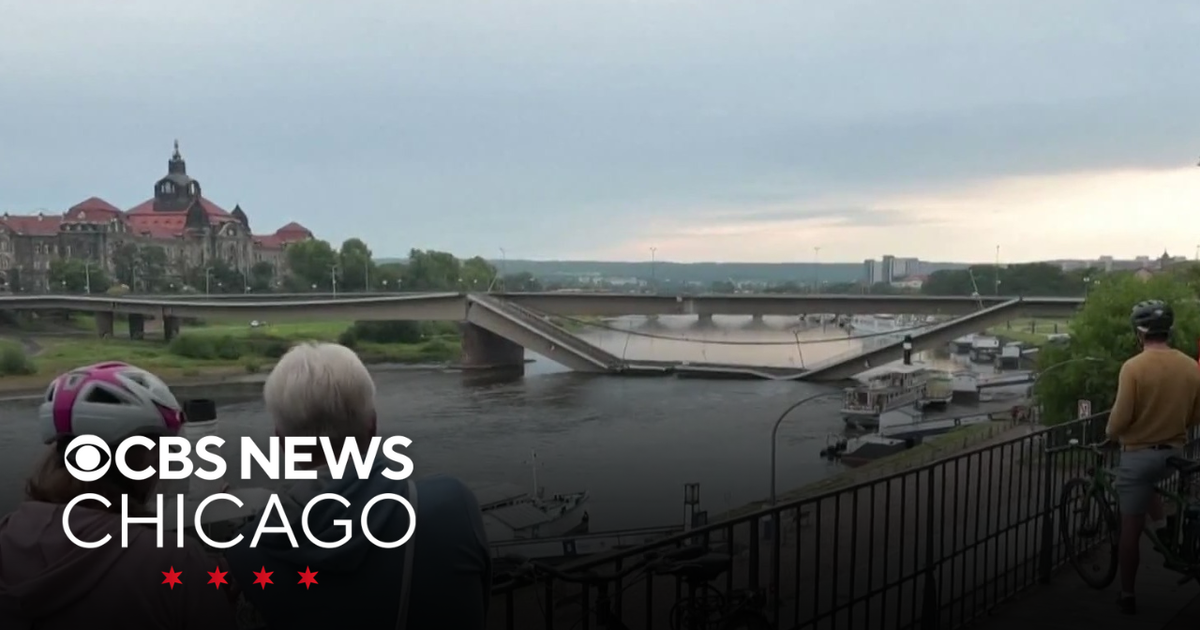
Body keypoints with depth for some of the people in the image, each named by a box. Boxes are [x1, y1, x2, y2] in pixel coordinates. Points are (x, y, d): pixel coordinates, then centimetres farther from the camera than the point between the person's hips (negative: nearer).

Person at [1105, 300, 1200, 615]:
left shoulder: (1133, 367, -20)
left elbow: (1120, 418, -20)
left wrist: (1110, 434, 1)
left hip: (1139, 454, -5)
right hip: (1175, 453, 5)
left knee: (1131, 528, 6)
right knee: (1148, 484, 39)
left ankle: (1128, 596, 14)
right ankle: (1163, 528, 27)